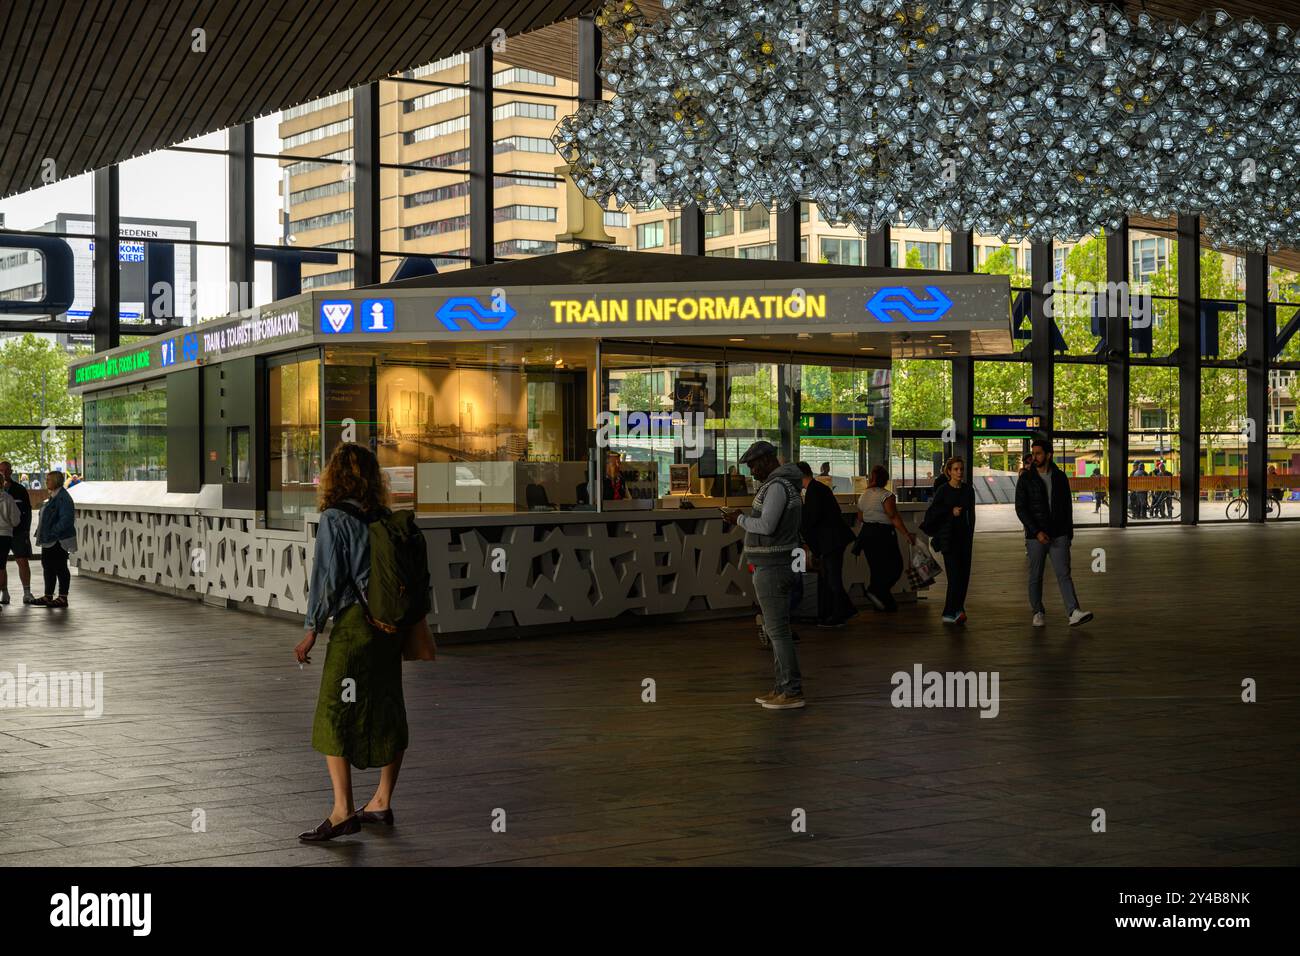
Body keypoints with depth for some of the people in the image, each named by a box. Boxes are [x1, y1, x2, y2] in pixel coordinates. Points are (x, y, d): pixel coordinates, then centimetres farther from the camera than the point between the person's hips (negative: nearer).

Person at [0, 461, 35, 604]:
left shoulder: (20, 489, 7)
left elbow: (27, 511, 9)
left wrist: (26, 530, 2)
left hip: (19, 531, -1)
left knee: (23, 561, -8)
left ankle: (27, 593, -5)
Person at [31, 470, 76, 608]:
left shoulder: (63, 498, -17)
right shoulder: (53, 496, 15)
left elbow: (66, 519, -23)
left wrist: (53, 533, -23)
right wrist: (42, 534, 16)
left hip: (59, 540, -10)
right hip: (49, 541, 10)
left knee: (60, 568, -4)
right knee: (48, 566, 13)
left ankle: (63, 598, 1)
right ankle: (48, 596, 20)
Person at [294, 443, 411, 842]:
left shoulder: (335, 519, -9)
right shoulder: (385, 518, 7)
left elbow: (327, 578, -12)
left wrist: (312, 630, -7)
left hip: (353, 621, -6)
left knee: (334, 713, -2)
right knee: (388, 712, 13)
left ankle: (343, 811, -8)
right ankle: (381, 802, 23)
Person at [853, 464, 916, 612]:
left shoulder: (863, 496, 10)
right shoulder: (886, 495, -12)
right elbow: (894, 517, -20)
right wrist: (906, 534, -21)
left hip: (866, 533, 7)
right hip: (883, 534, -7)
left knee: (877, 568, 11)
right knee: (895, 566, 0)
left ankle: (886, 603, 12)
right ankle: (876, 591, -18)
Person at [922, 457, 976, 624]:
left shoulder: (968, 490, 8)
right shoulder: (943, 490, -4)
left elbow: (971, 515, 15)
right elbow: (932, 512, -2)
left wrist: (970, 537, 11)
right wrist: (951, 511, -12)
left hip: (964, 536, 5)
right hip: (948, 536, -5)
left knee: (964, 575, 1)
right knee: (954, 575, -13)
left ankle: (953, 612, 9)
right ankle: (951, 612, -13)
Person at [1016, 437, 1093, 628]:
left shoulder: (1060, 477, 5)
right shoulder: (1025, 479, -4)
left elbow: (1067, 506, 12)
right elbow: (1020, 509, -9)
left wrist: (1069, 532, 10)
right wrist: (1037, 532, -18)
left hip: (1059, 536, 1)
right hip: (1035, 536, -1)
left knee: (1063, 574, -9)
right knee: (1036, 576, 7)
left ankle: (1074, 613, -19)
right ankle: (1038, 613, 21)